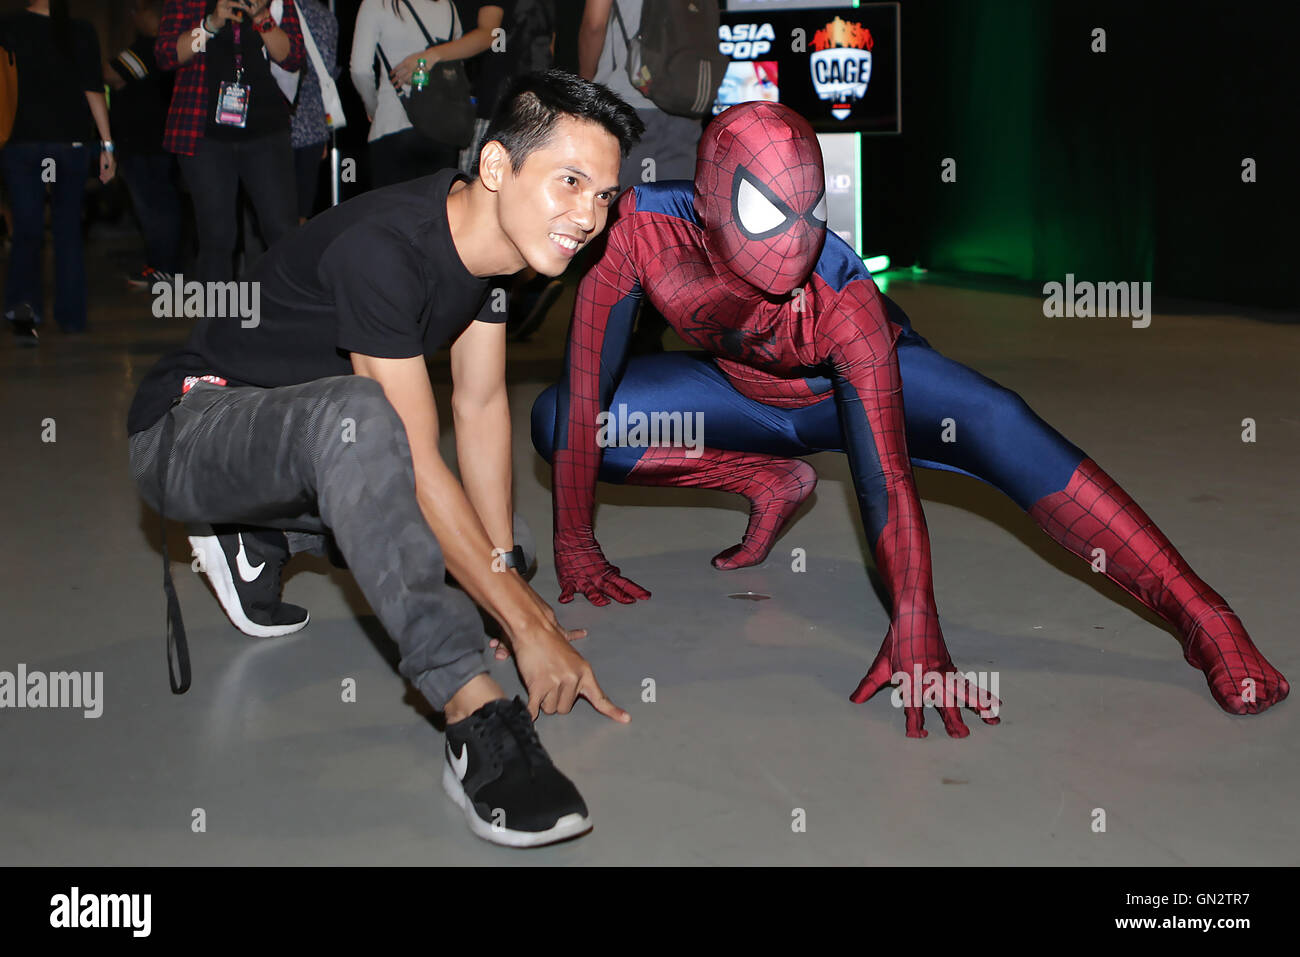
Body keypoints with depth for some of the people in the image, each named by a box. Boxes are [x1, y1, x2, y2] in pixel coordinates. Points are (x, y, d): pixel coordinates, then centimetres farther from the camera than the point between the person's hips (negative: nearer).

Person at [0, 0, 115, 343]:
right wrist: (107, 144, -1)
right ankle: (71, 315, 13)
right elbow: (93, 90, -3)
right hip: (72, 140, 1)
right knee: (68, 229, 11)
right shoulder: (81, 31, -1)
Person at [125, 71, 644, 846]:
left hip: (310, 445, 9)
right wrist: (528, 625, -30)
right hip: (187, 430, -8)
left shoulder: (498, 229, -6)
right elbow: (419, 466, -32)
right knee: (357, 411, -40)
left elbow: (482, 405, -1)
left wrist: (506, 568, -6)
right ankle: (478, 720, -42)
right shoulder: (382, 249, -31)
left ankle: (259, 532, 15)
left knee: (495, 542, 3)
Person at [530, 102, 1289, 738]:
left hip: (857, 381, -4)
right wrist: (575, 544, -23)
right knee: (558, 419, -15)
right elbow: (587, 389, -27)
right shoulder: (642, 227, -33)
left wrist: (915, 630, -48)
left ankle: (1202, 619, -36)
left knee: (993, 423, -35)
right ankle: (774, 483, -1)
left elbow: (885, 466, -43)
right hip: (744, 389, 4)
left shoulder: (843, 299, -38)